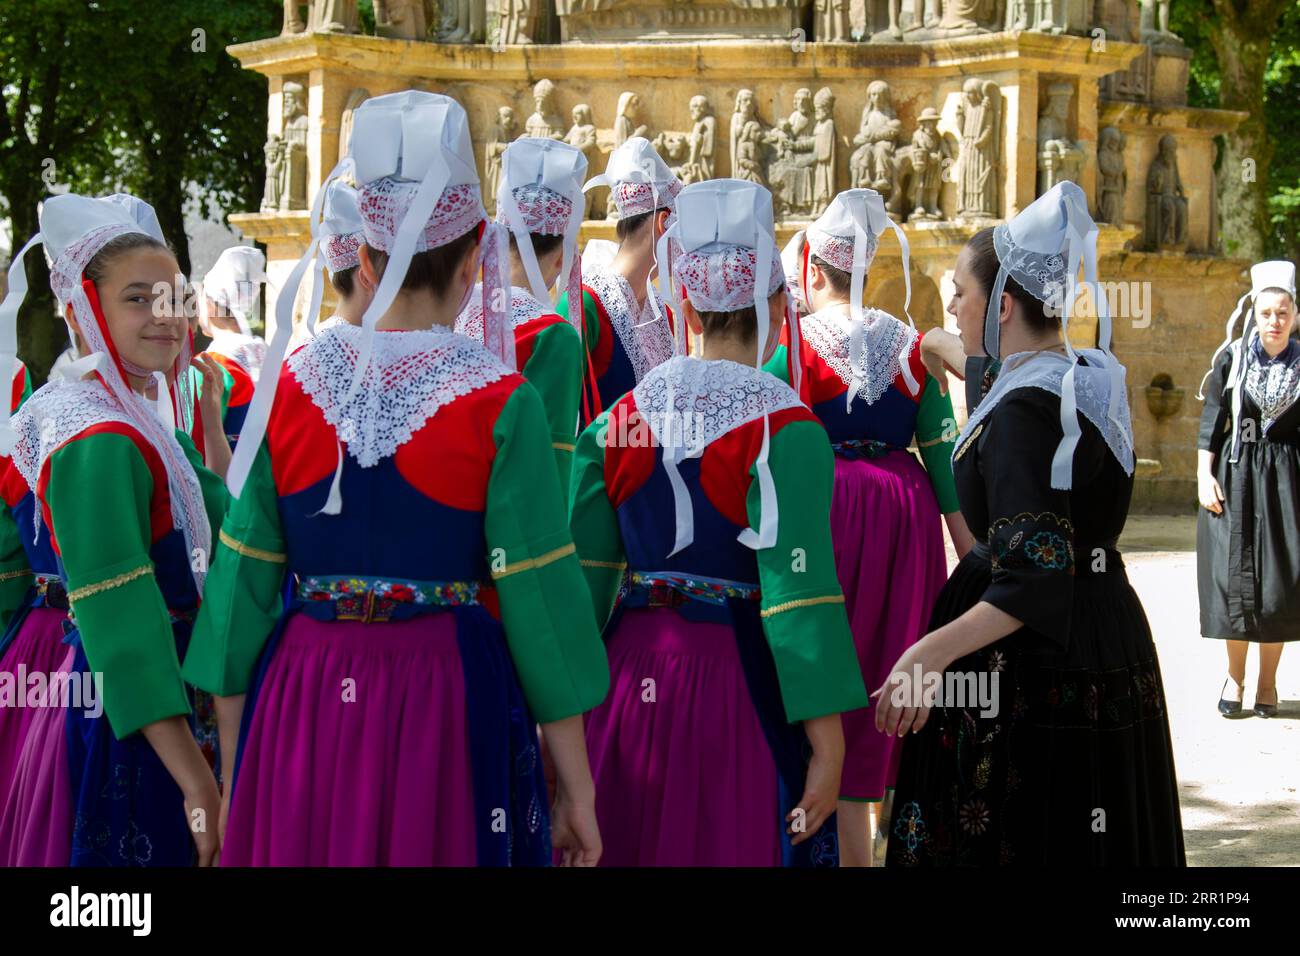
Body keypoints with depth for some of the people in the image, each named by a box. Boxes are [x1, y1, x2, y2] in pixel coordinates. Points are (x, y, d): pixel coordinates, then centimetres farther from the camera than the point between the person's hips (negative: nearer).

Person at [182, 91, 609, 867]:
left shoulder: (288, 388, -1)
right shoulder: (500, 403, -10)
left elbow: (242, 584, 2)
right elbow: (540, 598, -9)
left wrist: (232, 776, 11)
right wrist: (575, 788, -1)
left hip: (301, 705, 3)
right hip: (445, 704, -3)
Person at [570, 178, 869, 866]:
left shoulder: (621, 420, 2)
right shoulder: (785, 429, -12)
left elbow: (586, 571, 3)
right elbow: (800, 590, -16)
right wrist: (826, 742, -14)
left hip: (632, 673, 4)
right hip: (737, 680, -4)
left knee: (630, 842, 15)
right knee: (733, 841, 6)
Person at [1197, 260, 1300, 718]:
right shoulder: (1231, 359, 1)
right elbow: (1211, 421, 2)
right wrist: (1204, 475, -7)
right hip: (1234, 475, 0)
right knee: (1235, 574, -1)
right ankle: (1235, 676, 9)